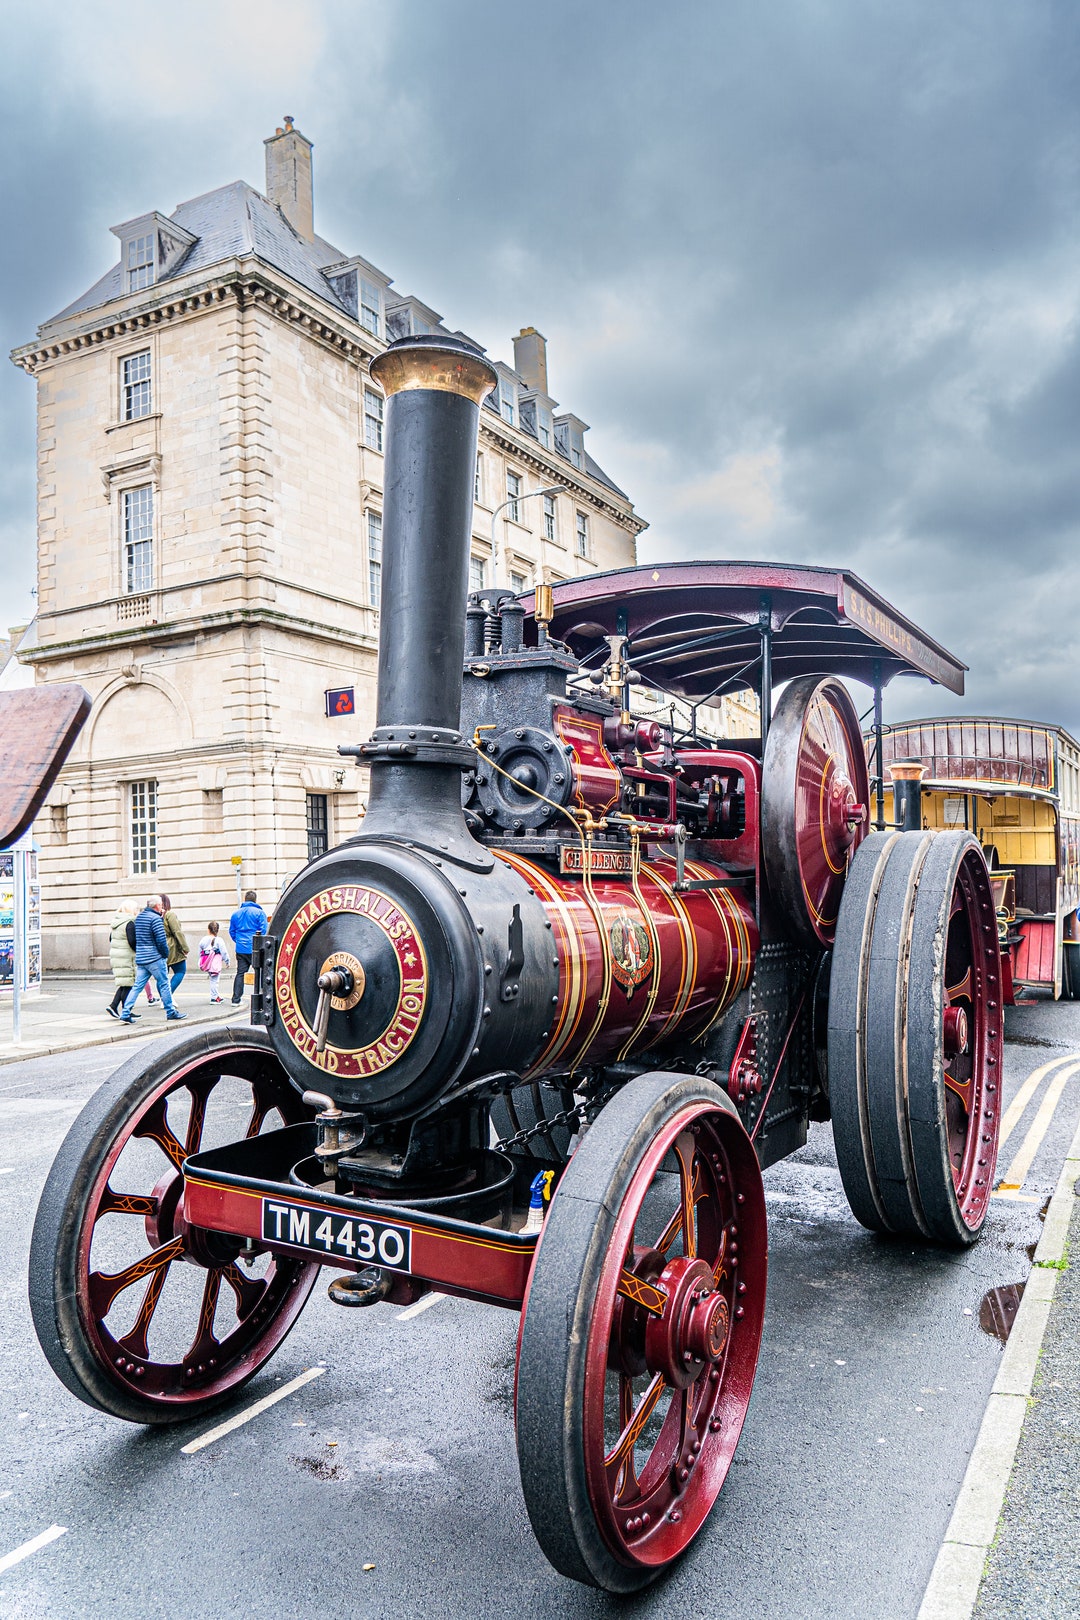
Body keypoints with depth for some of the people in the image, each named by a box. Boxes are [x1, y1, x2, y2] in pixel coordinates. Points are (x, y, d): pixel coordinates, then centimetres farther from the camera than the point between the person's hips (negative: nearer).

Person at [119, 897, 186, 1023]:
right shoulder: (155, 918, -13)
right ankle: (171, 1012, 10)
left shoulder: (138, 917, 13)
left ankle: (125, 1014, 0)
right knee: (164, 985, 3)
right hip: (155, 958, -7)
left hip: (140, 959, 7)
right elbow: (161, 940, -18)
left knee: (137, 986, 6)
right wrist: (166, 954, -2)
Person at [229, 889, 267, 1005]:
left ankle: (236, 999, 7)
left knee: (240, 973, 9)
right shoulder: (259, 913, -6)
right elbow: (264, 931, -10)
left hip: (240, 949, 4)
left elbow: (231, 931, 13)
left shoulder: (235, 914, 9)